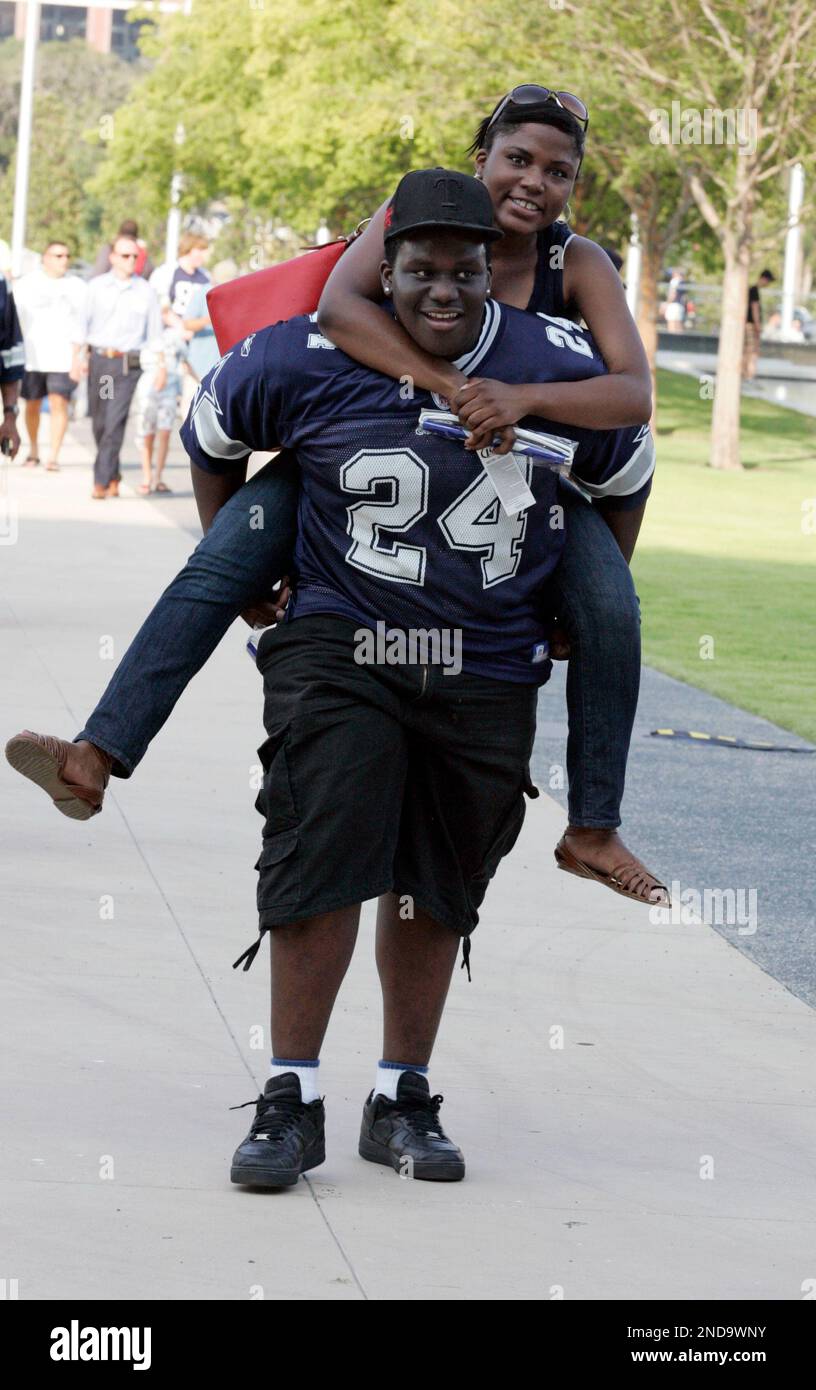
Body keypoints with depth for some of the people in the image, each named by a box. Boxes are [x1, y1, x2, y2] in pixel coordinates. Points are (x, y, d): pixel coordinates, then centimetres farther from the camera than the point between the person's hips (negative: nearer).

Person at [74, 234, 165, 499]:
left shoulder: (145, 292, 5)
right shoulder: (97, 286, 7)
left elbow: (155, 332, 8)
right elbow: (84, 323, 9)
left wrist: (161, 364, 4)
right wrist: (80, 355, 1)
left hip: (128, 365, -2)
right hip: (98, 358, 2)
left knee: (114, 424, -12)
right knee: (99, 423, 7)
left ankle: (102, 482, -14)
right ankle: (113, 477, 22)